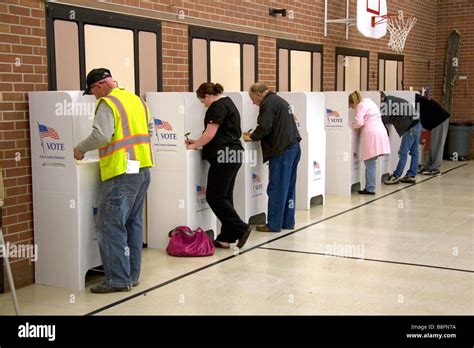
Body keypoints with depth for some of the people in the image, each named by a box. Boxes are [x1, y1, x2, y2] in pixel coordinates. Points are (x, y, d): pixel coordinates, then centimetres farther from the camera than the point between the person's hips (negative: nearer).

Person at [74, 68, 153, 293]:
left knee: (110, 226, -3)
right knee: (133, 224, 14)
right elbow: (148, 131, 21)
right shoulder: (136, 100, 16)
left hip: (122, 173, -9)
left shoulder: (108, 103, -10)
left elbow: (101, 135, -22)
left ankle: (118, 280, -2)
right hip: (143, 169, 9)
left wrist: (80, 149, -8)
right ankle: (132, 275, 20)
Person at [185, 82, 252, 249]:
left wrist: (194, 146, -1)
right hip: (233, 155, 10)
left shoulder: (218, 106, -10)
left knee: (214, 197, -4)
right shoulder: (228, 102, 21)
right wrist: (197, 142, 20)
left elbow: (210, 134, -15)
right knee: (225, 197, 10)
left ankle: (241, 228, -4)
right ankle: (226, 238, 12)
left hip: (224, 156, -10)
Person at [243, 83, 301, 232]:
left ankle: (274, 224, 3)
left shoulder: (268, 103, -10)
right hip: (293, 147, 10)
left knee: (276, 189, -3)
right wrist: (254, 136, 20)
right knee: (288, 188, 13)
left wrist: (251, 137, 0)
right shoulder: (279, 100, 21)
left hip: (282, 150, -10)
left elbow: (264, 127, -18)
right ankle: (288, 222, 19)